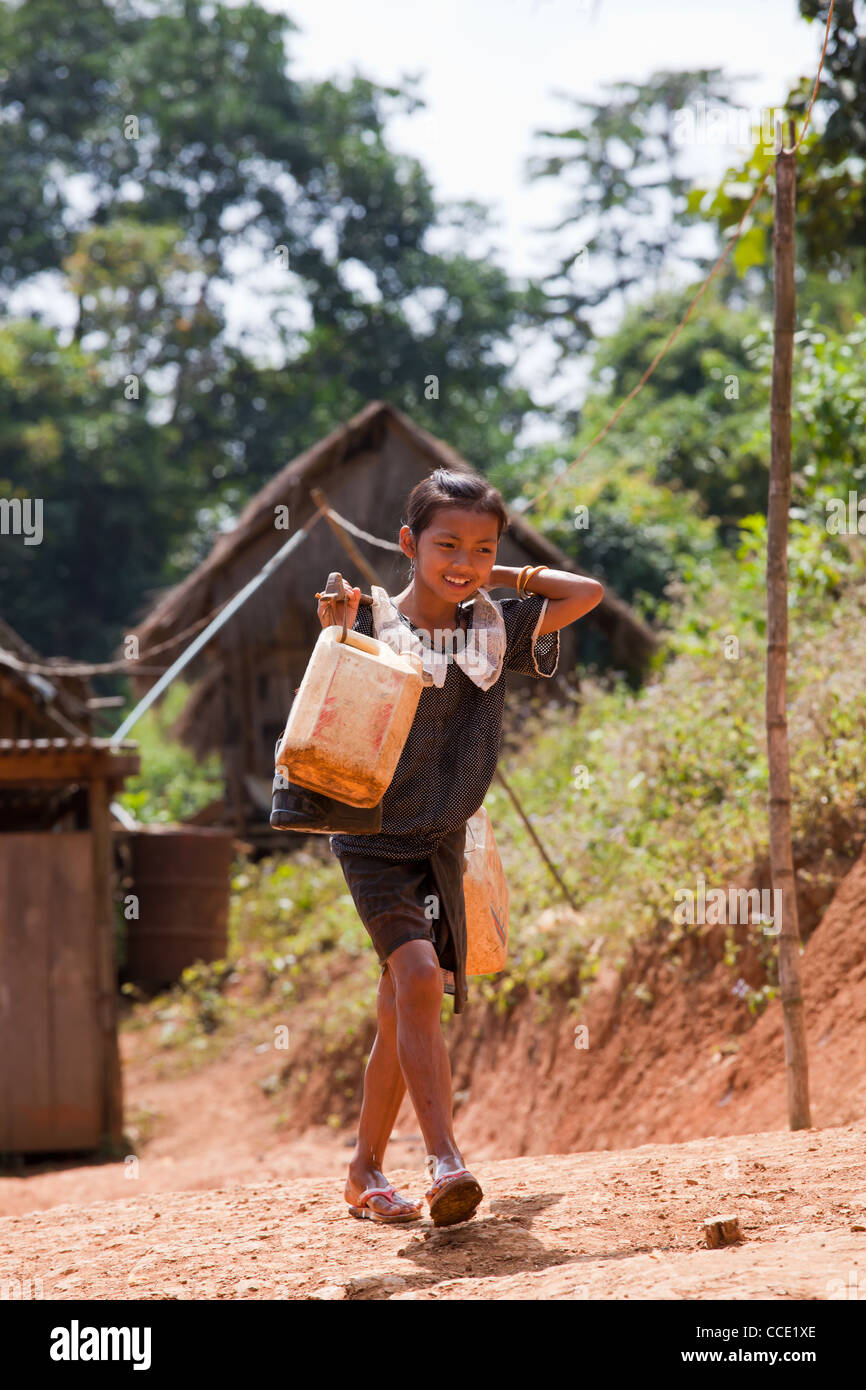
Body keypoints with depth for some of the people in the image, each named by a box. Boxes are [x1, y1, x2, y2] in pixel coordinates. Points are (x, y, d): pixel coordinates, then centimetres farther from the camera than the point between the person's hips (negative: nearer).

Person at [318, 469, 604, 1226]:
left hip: (442, 842, 5)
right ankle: (446, 1164, -29)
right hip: (375, 833, -5)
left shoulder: (494, 630, 4)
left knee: (401, 1017, 11)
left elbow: (588, 591, 8)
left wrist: (499, 577, 5)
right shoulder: (373, 626, -10)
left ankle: (366, 1170, 24)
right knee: (419, 978, -24)